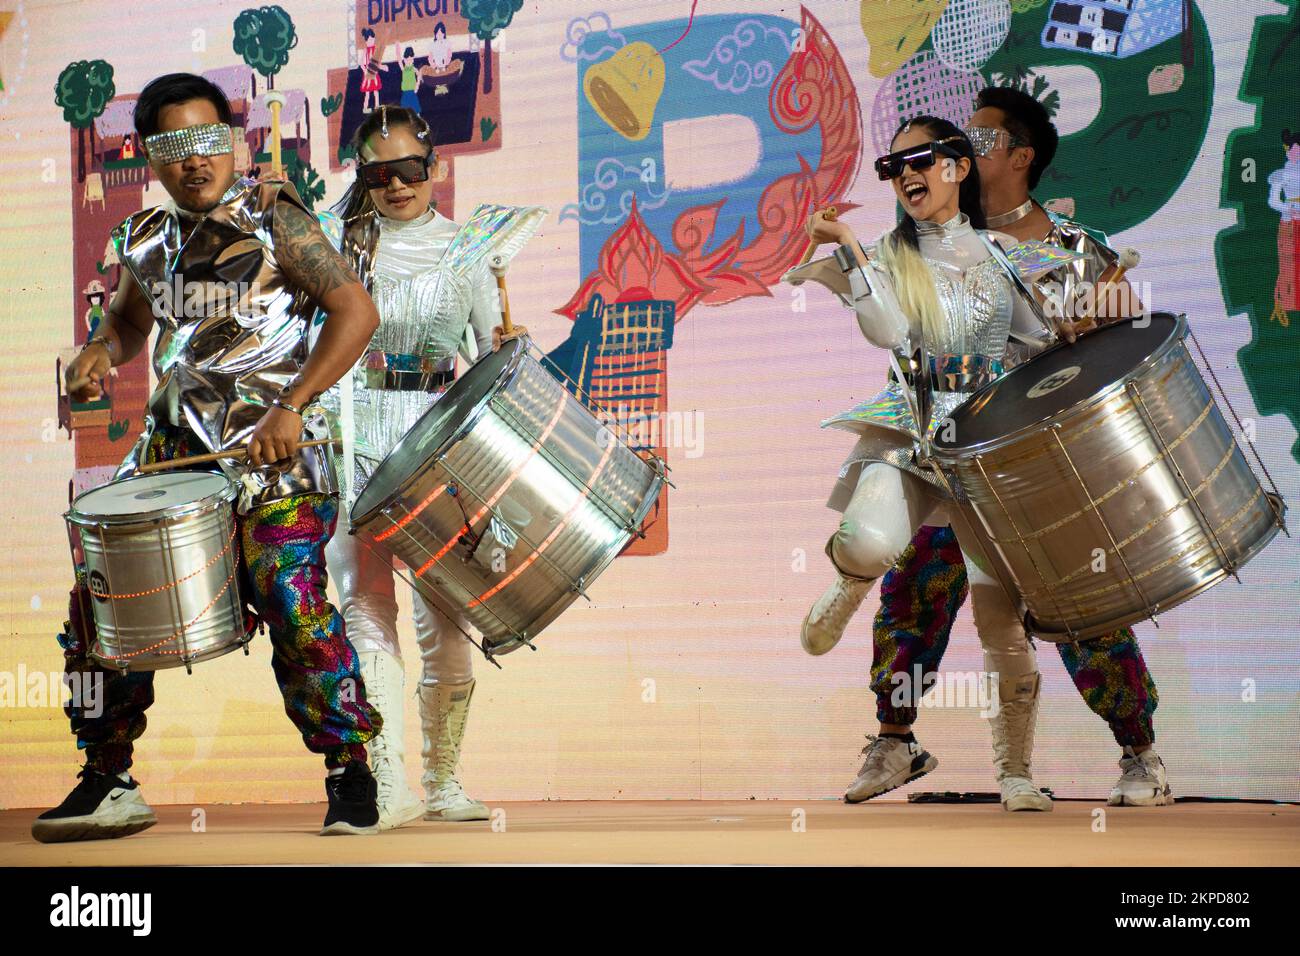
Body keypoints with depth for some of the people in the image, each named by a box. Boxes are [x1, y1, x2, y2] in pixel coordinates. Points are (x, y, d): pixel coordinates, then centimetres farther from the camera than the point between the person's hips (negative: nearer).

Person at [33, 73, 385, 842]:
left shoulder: (272, 218, -6)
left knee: (290, 598, -18)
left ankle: (351, 771, 0)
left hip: (270, 442, -6)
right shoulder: (147, 240, 11)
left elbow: (356, 310, -11)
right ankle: (109, 783, 12)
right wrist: (101, 354, 6)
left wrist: (292, 404, -19)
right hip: (175, 439, 6)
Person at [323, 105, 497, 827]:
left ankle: (443, 781, 12)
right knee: (367, 604, -13)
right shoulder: (344, 242, 11)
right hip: (358, 431, 0)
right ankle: (391, 785, -17)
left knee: (446, 616, -2)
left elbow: (493, 349, 11)